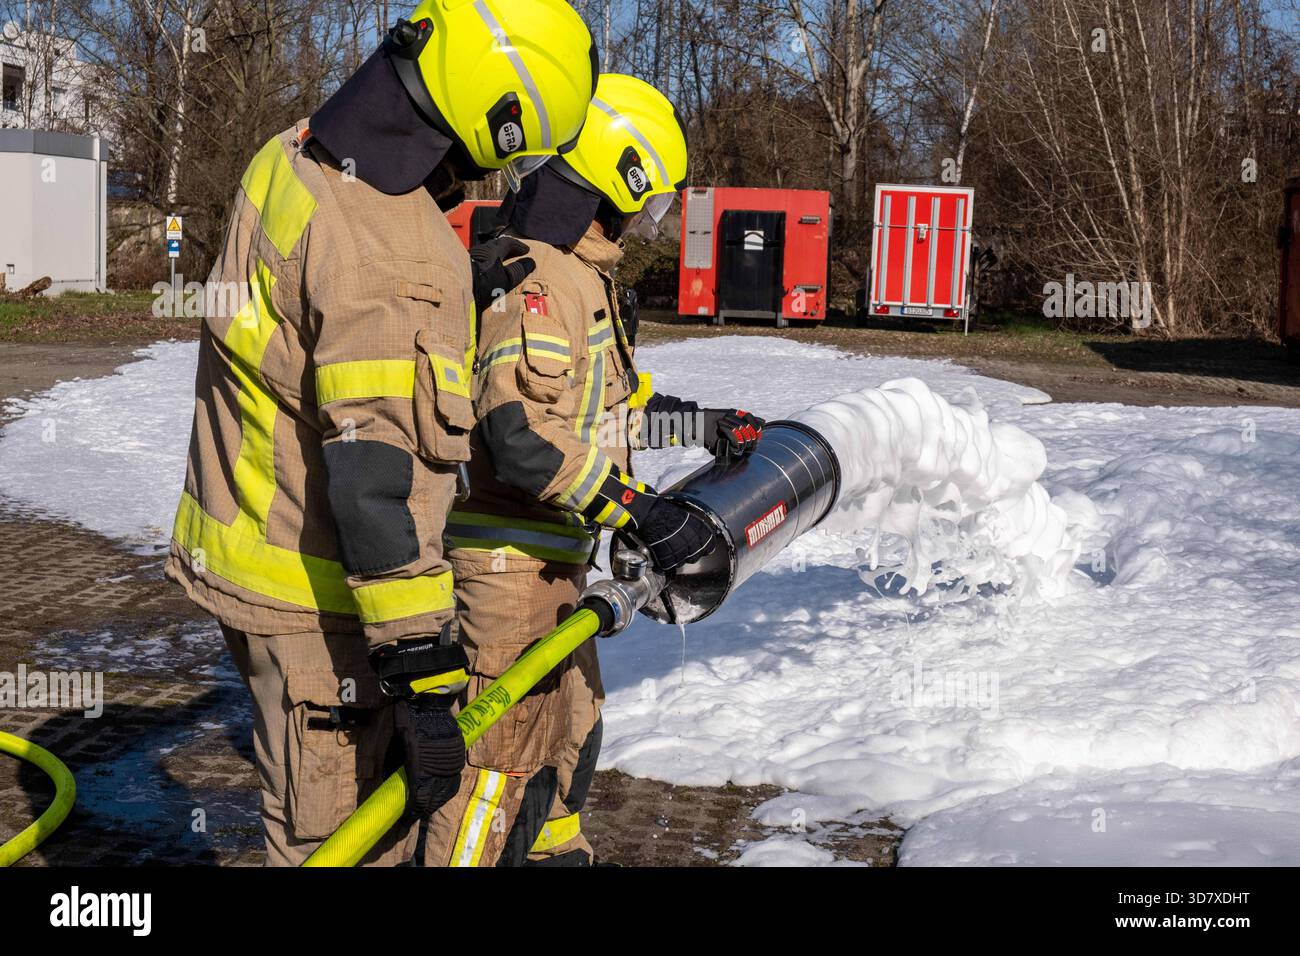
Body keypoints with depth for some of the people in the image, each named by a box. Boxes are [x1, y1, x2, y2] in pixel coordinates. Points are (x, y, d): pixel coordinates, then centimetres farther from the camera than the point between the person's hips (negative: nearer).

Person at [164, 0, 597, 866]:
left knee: (382, 793, 24)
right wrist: (426, 676, -25)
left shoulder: (291, 157, 1)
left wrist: (457, 294, 2)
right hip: (316, 597, -9)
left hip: (245, 541, 9)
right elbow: (374, 487, -30)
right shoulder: (395, 253, -28)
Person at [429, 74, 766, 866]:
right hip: (509, 559, -11)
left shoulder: (582, 278, 14)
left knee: (571, 728, 26)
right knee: (505, 752, -5)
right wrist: (639, 510, -32)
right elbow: (519, 435, -32)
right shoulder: (535, 276, -21)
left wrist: (708, 425, 27)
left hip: (554, 559, 11)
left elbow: (609, 403, 25)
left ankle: (555, 849, 46)